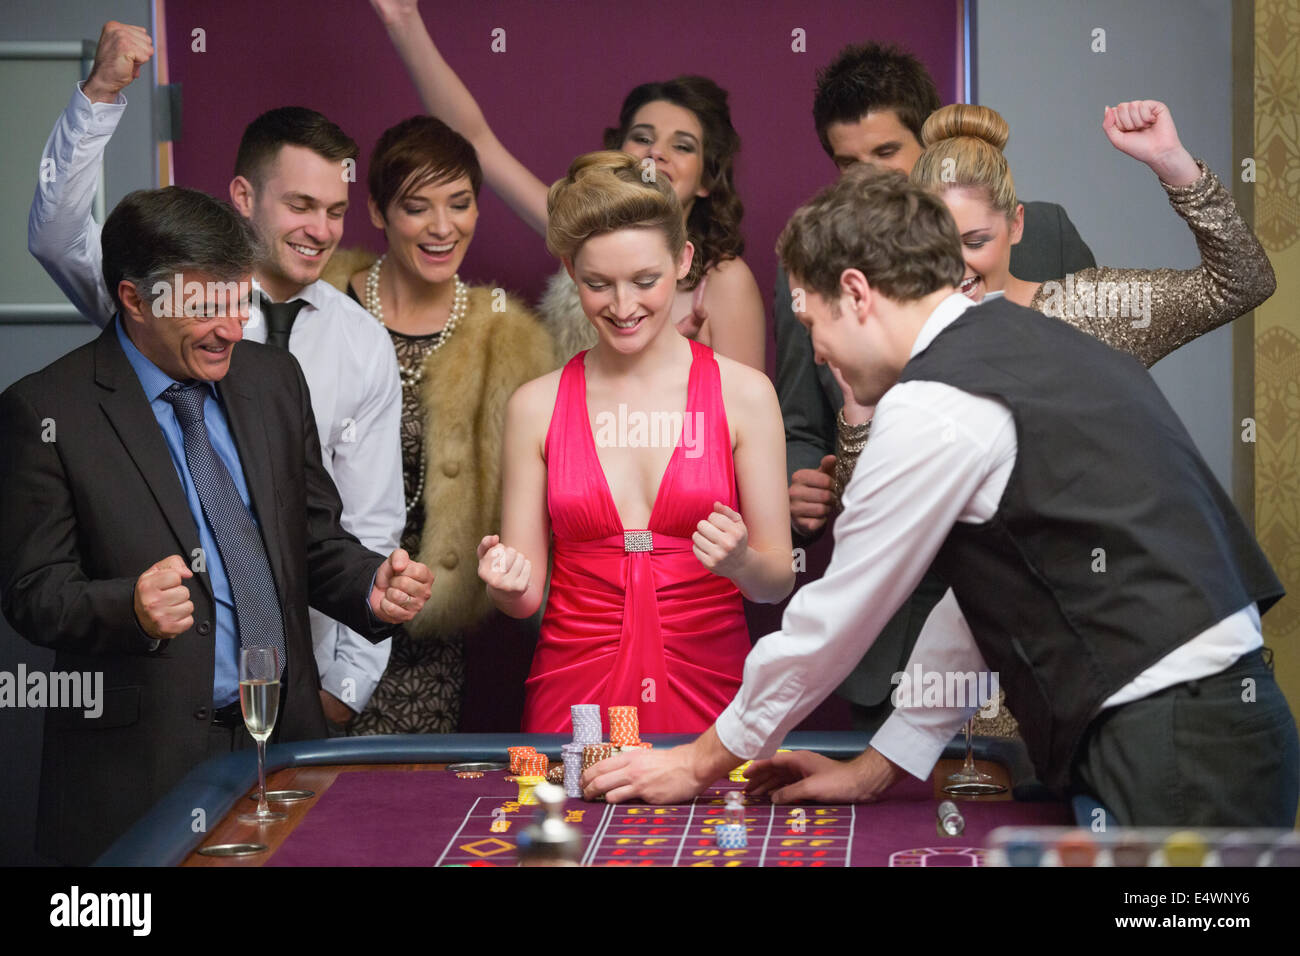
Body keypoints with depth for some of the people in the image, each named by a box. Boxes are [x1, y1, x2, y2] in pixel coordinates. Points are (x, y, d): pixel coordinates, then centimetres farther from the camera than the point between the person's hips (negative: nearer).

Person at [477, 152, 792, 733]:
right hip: (574, 697, 1)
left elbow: (779, 581, 2)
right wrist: (507, 581, -15)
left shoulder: (743, 394, 0)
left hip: (707, 687, -1)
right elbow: (526, 596, 6)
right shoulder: (535, 406, 4)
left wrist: (741, 563, -18)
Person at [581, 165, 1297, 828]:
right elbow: (986, 600, 21)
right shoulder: (1035, 342, 17)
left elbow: (835, 617, -3)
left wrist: (702, 762, 11)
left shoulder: (933, 407, -12)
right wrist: (879, 768, 24)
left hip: (1175, 754, -9)